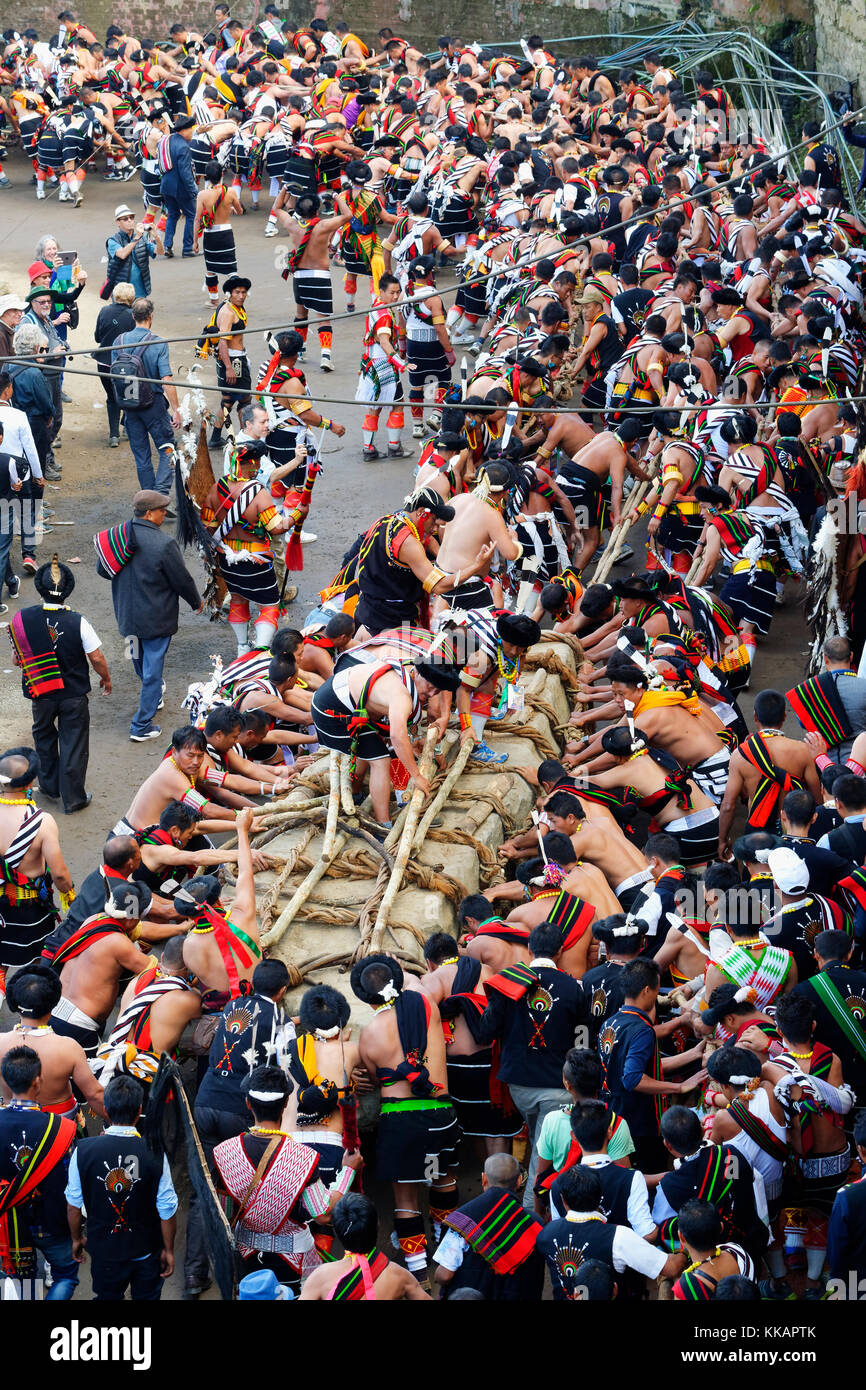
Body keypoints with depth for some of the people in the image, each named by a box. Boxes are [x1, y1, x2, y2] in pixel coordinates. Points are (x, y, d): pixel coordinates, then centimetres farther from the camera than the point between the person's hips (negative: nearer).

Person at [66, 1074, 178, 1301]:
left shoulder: (83, 1151, -16)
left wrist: (77, 1238, 13)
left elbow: (74, 1204, -5)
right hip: (147, 1251, -1)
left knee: (106, 1298, 20)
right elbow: (167, 1209, -13)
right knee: (147, 1298, 18)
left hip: (104, 1250, 1)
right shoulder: (154, 1154, -20)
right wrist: (168, 1250, 2)